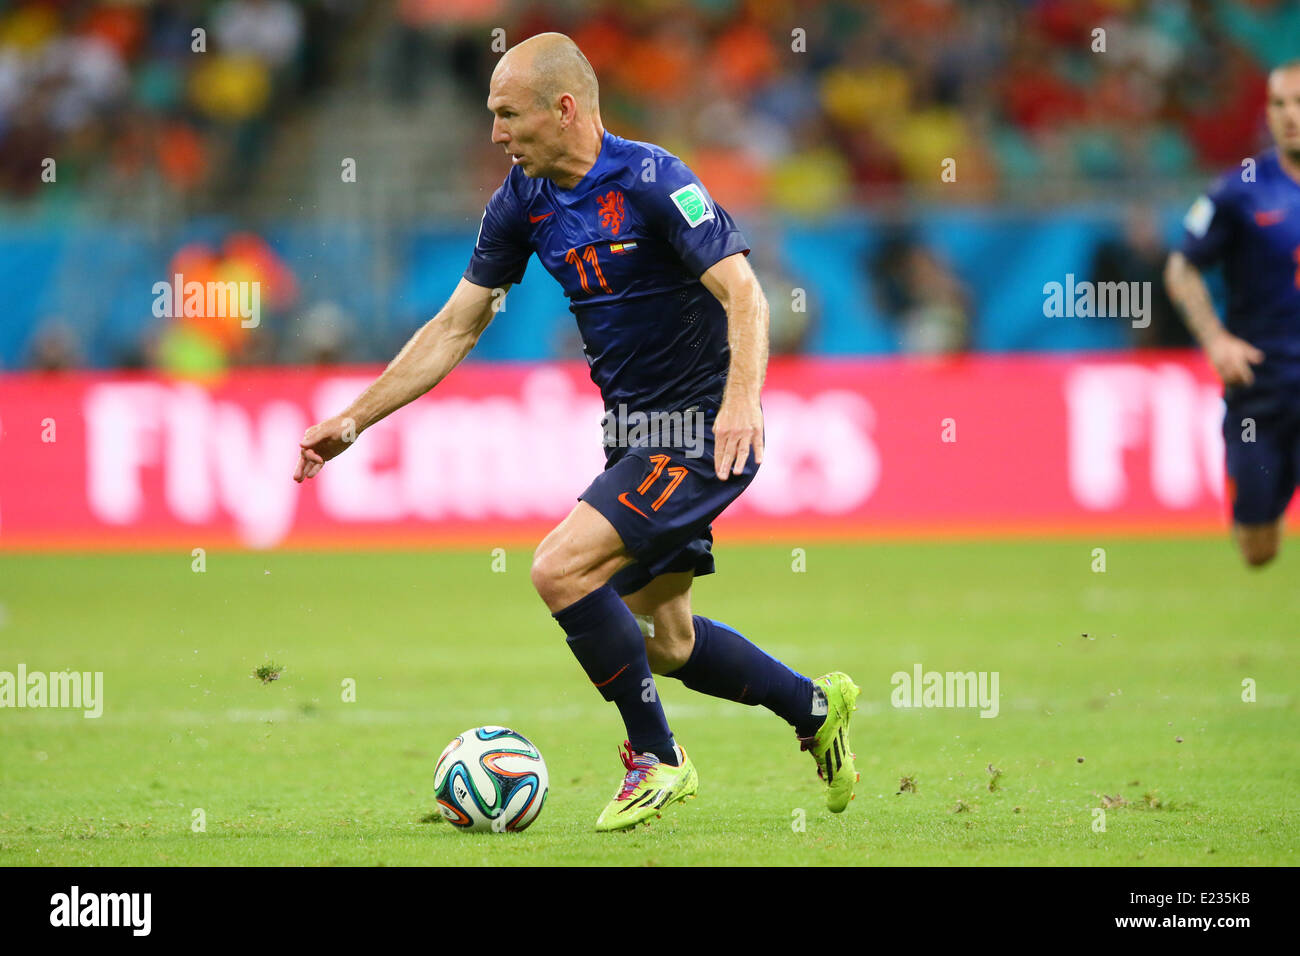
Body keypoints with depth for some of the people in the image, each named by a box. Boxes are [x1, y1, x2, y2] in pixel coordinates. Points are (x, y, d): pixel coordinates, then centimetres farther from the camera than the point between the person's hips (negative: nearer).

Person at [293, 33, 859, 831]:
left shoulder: (652, 180, -19)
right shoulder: (524, 202, 4)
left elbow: (745, 294, -24)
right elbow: (455, 328, 10)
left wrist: (742, 400, -40)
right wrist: (354, 420, 7)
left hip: (701, 433, -8)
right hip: (634, 434, 8)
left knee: (562, 570, -20)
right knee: (661, 641, 13)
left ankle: (656, 758, -4)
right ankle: (816, 709, 35)